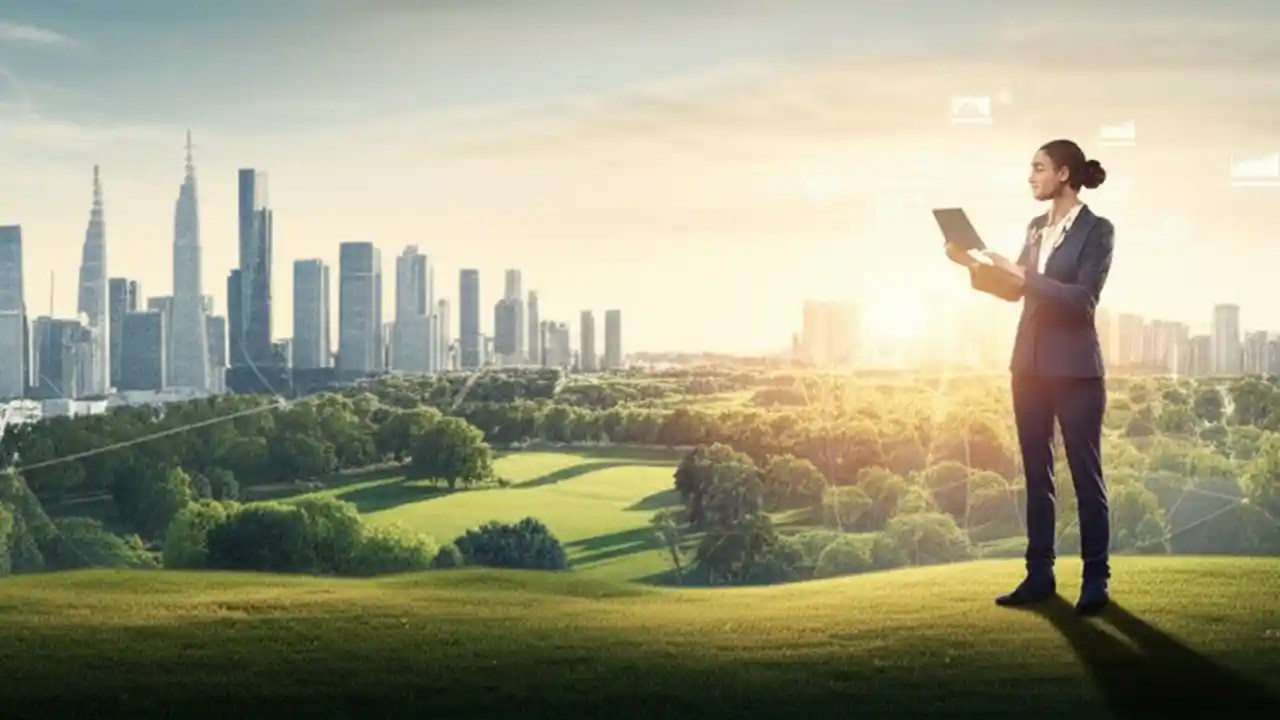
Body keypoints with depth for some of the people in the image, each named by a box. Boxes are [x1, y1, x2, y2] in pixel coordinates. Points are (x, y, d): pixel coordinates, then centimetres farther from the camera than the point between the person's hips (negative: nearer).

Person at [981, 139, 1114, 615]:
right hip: (1030, 364, 7)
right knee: (1036, 473, 9)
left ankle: (1096, 580, 7)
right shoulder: (1036, 227, 12)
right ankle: (1040, 575, 15)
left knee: (1085, 475, 0)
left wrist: (1020, 272, -21)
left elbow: (1082, 298, -18)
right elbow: (1014, 287, 17)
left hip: (1075, 370, -7)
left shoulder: (1097, 230, -8)